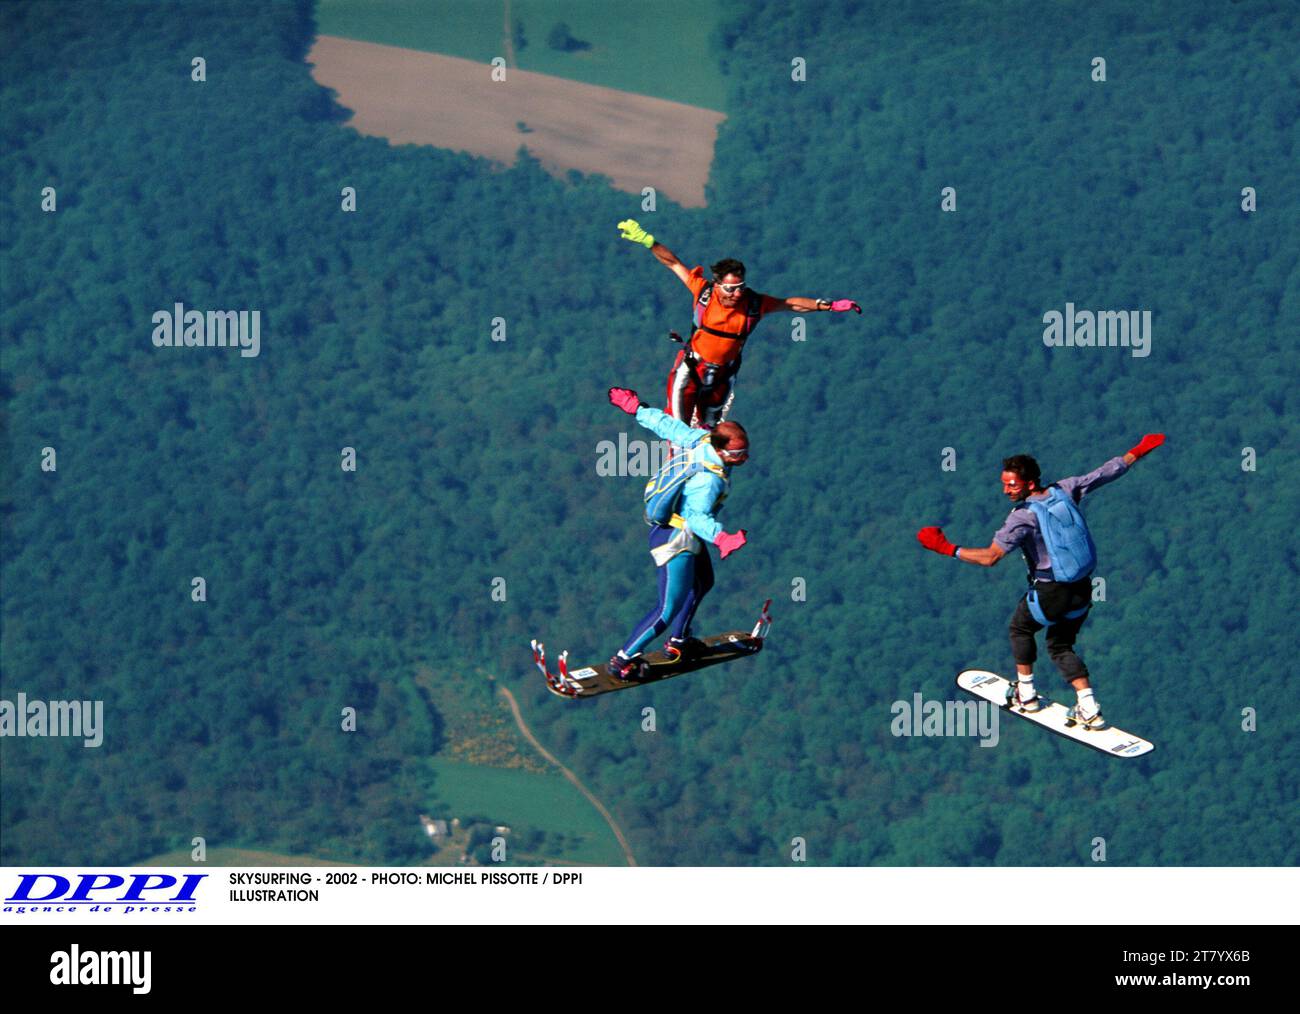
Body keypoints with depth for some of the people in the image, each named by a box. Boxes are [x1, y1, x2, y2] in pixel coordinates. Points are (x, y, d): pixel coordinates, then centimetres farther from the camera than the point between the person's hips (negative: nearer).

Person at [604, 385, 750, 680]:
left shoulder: (700, 437, -11)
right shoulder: (708, 479, -34)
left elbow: (666, 424, 1)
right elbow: (697, 516, -43)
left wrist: (636, 408, 14)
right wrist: (721, 538, -59)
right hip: (675, 539, -10)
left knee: (703, 582, 30)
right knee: (669, 609, -5)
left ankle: (678, 641, 45)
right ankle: (622, 661, 4)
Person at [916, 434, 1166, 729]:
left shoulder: (1023, 516, -22)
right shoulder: (1065, 490, -4)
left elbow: (990, 557, -27)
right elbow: (1106, 472, 7)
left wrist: (945, 547, -20)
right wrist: (1138, 452, 23)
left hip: (1050, 594, -6)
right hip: (1083, 591, 6)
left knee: (1021, 628, 26)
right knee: (1060, 646, 22)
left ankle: (1025, 694, 33)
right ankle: (1089, 710, 9)